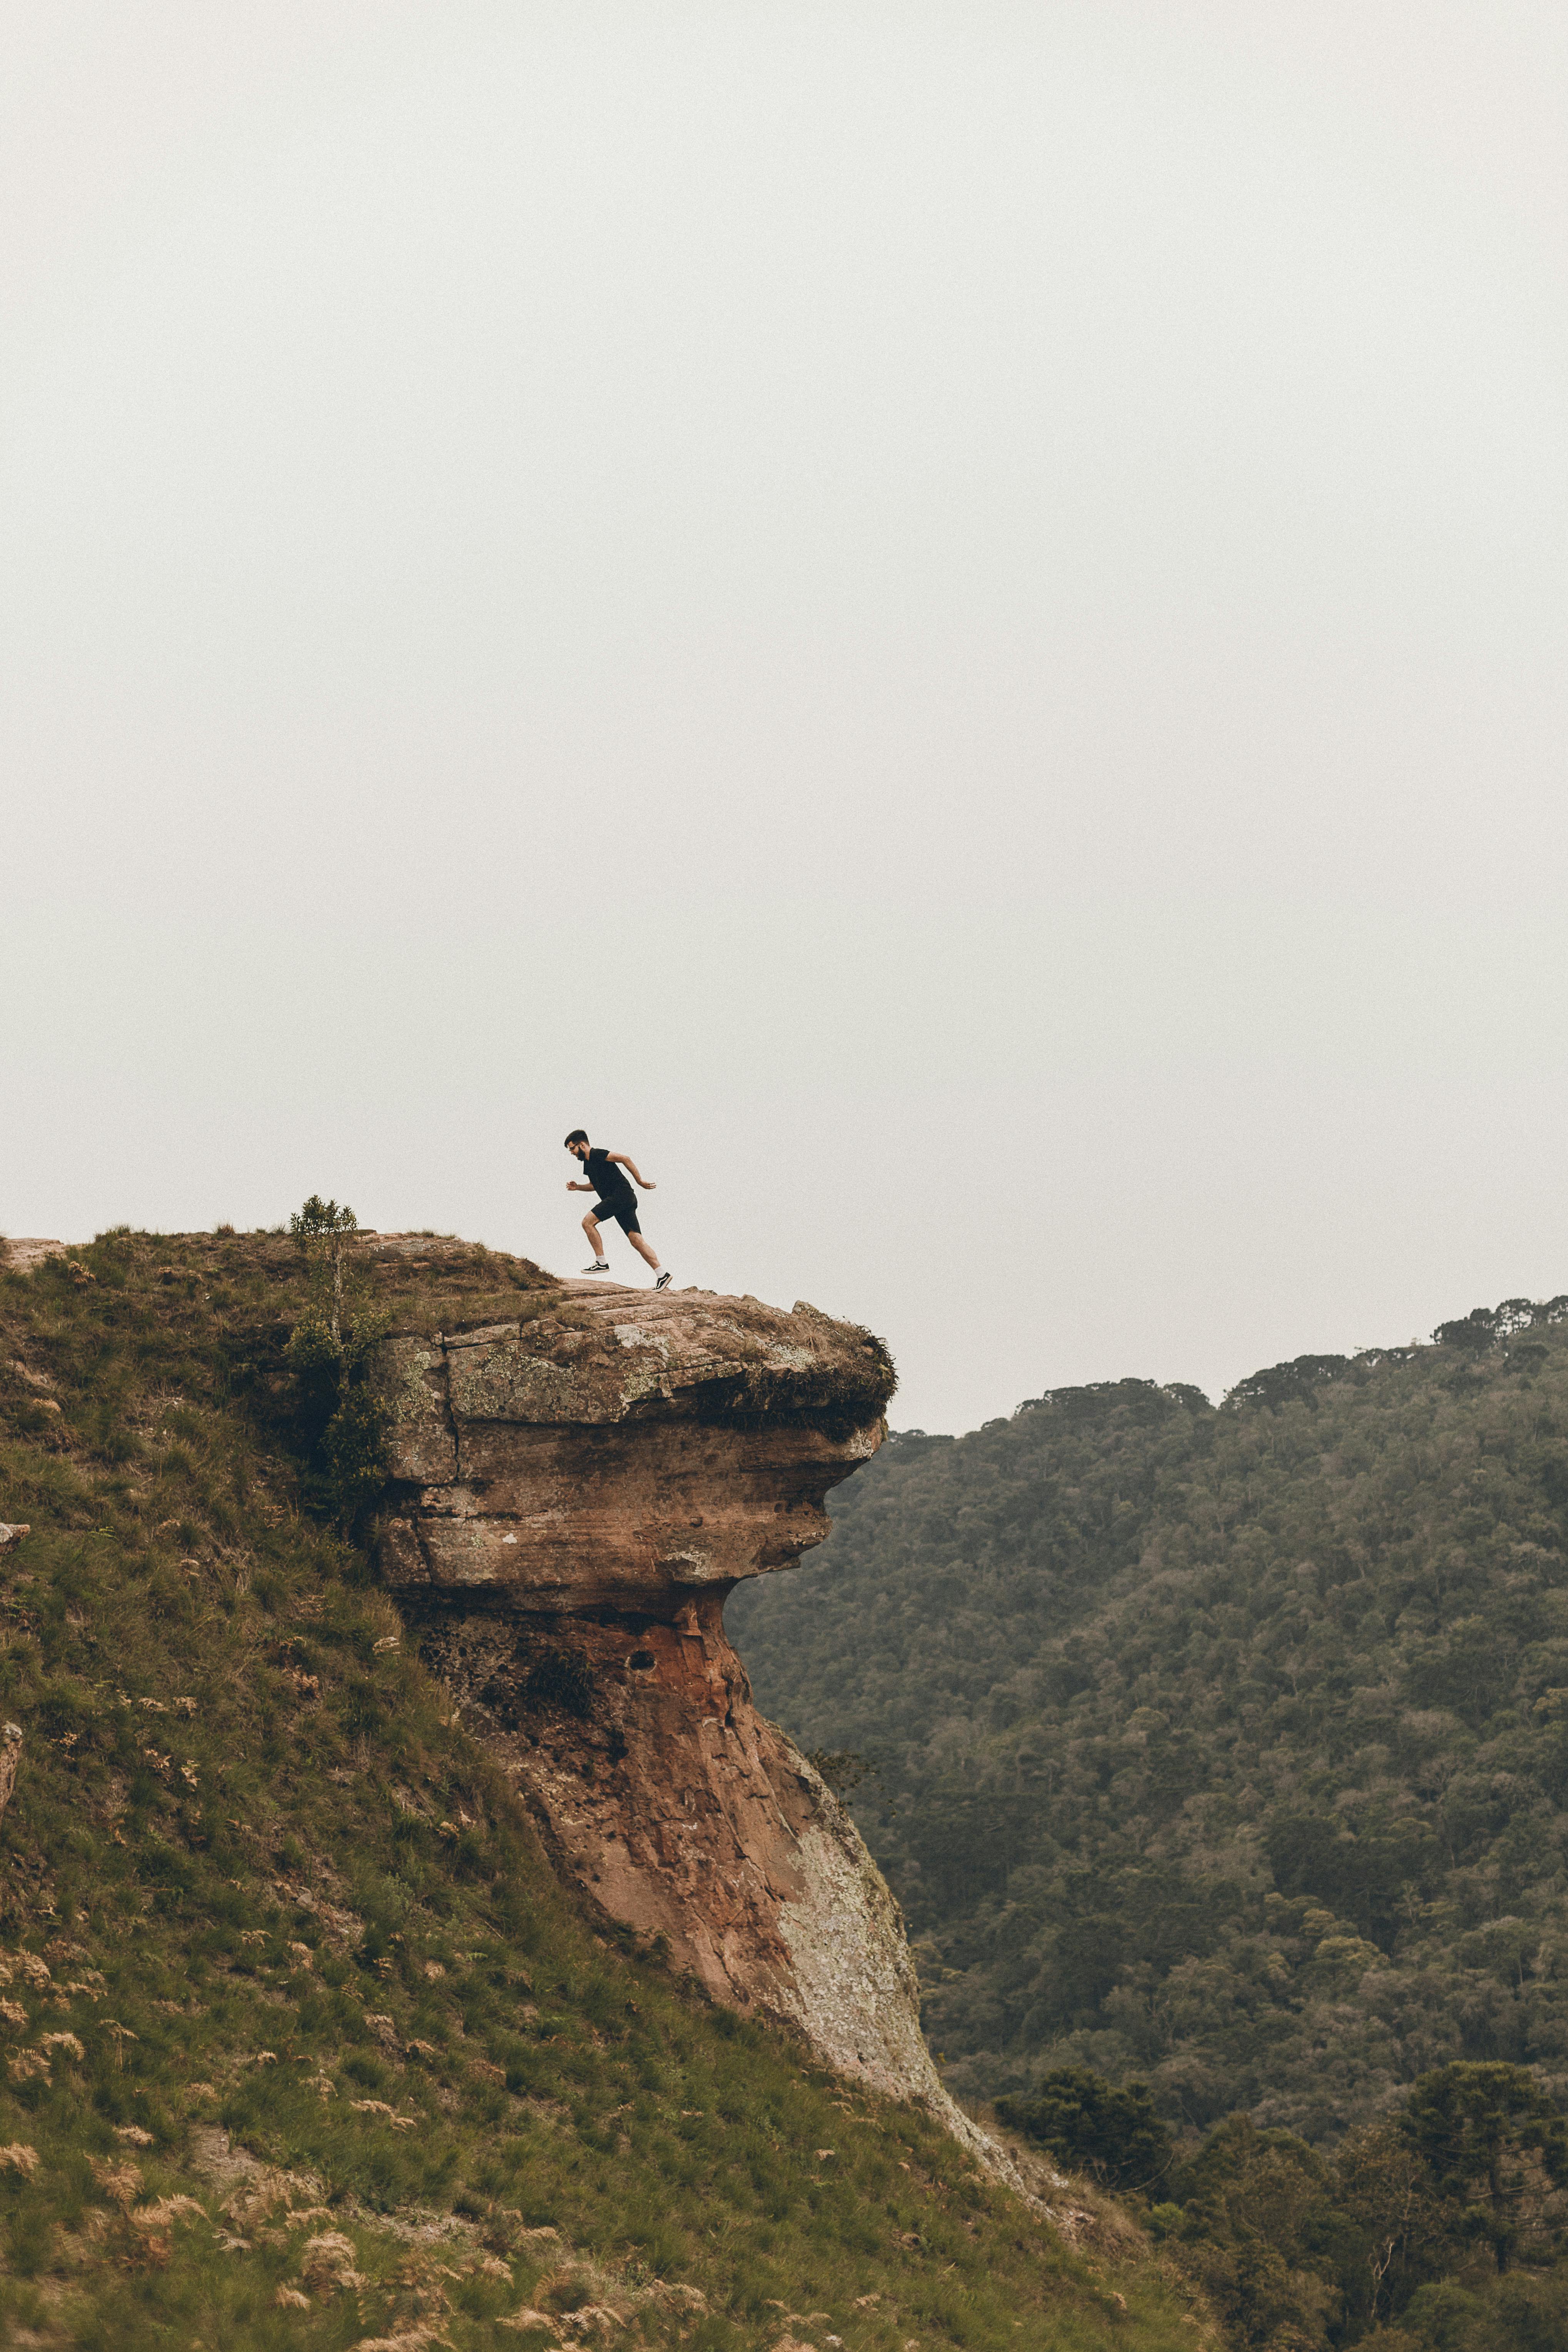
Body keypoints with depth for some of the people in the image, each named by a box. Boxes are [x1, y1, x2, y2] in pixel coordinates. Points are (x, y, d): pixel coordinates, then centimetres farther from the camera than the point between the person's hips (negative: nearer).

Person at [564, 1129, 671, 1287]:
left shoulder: (597, 1154, -7)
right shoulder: (588, 1163, 22)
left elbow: (625, 1159, -14)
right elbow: (595, 1185, 38)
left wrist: (640, 1181, -14)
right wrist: (577, 1187, 22)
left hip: (622, 1195, -10)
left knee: (588, 1222, -11)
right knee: (636, 1240, 0)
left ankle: (602, 1262, -9)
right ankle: (662, 1275, -5)